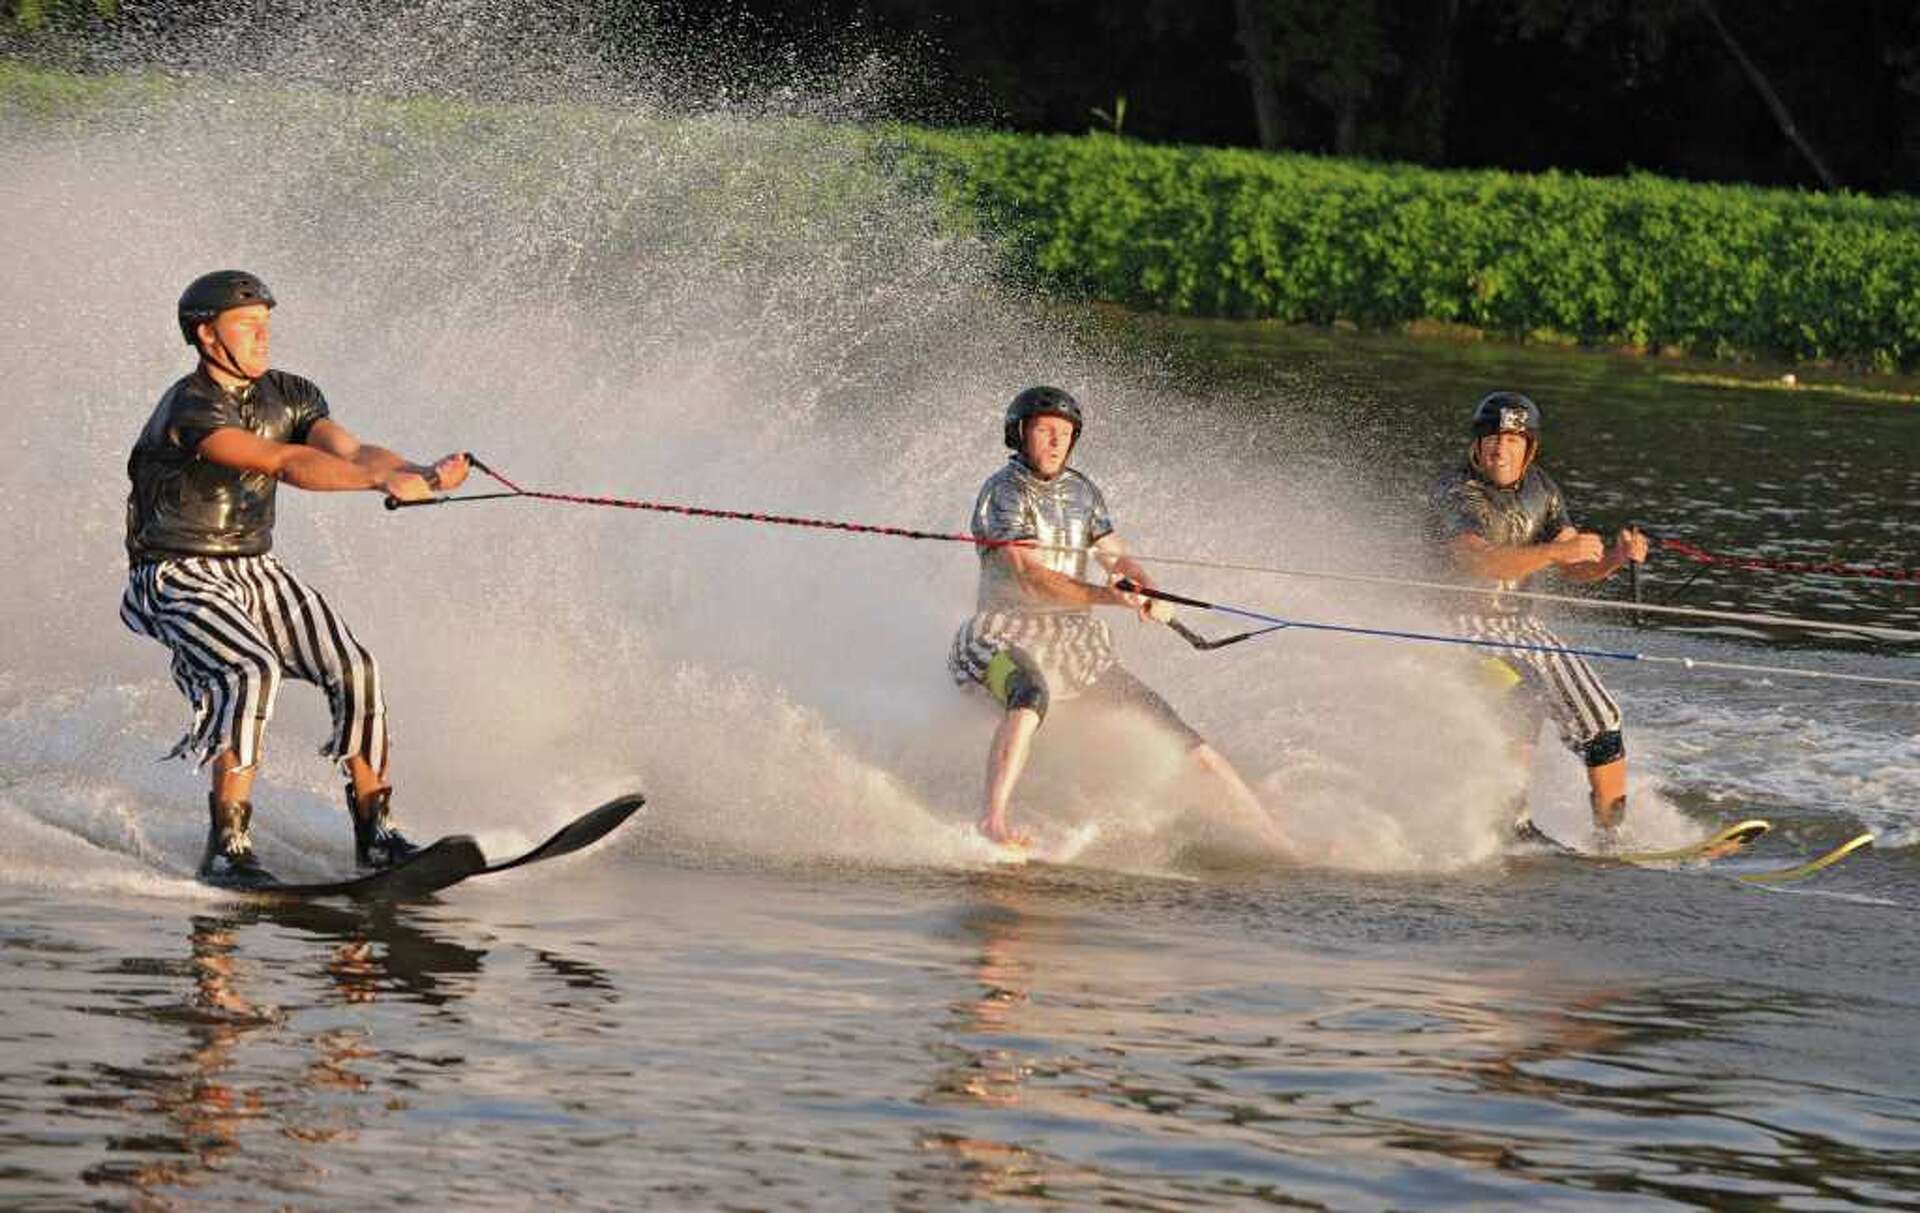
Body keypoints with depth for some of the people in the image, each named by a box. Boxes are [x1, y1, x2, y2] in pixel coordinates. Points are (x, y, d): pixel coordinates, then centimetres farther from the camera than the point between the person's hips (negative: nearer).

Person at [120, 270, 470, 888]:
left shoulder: (289, 396, 5)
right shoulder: (188, 410, -20)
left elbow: (348, 449, -11)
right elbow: (285, 463, -32)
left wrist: (423, 475, -30)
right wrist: (383, 480, -41)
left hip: (254, 573, 7)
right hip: (180, 578, -7)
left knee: (354, 667, -11)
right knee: (253, 671, -31)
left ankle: (374, 831, -3)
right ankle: (227, 847, -27)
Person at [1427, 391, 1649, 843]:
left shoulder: (1539, 489, 4)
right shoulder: (1455, 493, -18)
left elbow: (1578, 568, 6)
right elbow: (1478, 562, -35)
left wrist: (1617, 556, -15)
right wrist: (1557, 551, -42)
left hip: (1515, 621, 7)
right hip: (1460, 626, -7)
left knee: (1599, 720, -1)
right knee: (1522, 703, -31)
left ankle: (1611, 836, 7)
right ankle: (1514, 823, -23)